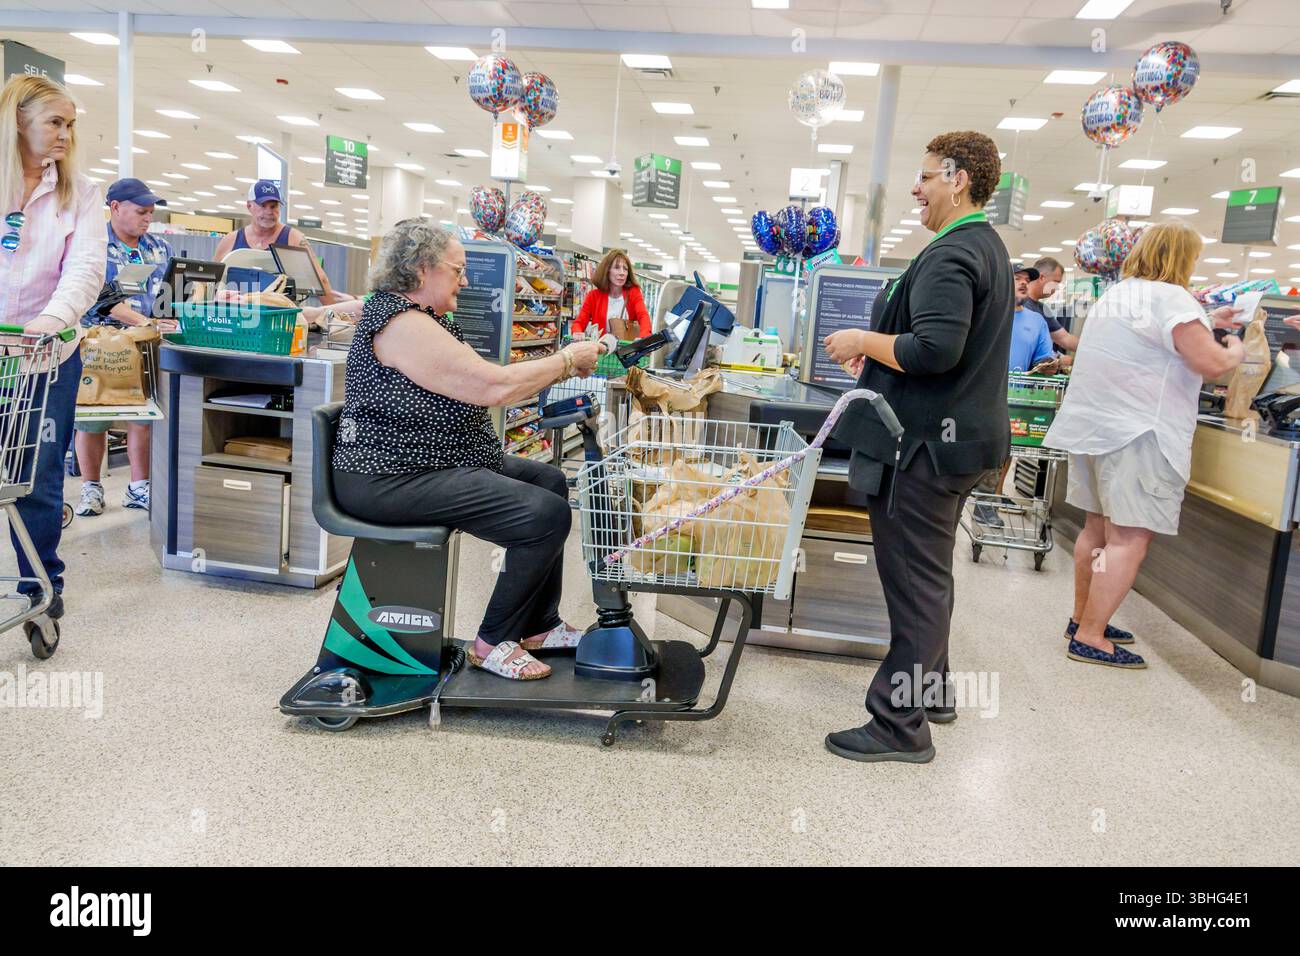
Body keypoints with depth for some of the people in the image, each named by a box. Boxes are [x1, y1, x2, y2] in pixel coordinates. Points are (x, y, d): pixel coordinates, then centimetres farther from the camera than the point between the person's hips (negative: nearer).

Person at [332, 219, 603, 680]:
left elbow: (482, 389, 13)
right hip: (394, 482, -12)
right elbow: (494, 386, -23)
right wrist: (567, 359, -11)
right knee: (546, 514, -20)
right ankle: (494, 643, -3)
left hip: (442, 461, 12)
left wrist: (562, 366, 8)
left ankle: (538, 626, 21)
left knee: (549, 481, 16)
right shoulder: (402, 323, -19)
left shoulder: (424, 318, 15)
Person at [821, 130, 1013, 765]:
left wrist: (864, 341, -15)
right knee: (929, 574, 21)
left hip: (926, 443, -11)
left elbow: (935, 349, -29)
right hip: (960, 433, 11)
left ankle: (900, 725, 5)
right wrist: (882, 347, 18)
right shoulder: (988, 248, 17)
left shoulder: (950, 255, -17)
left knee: (915, 581, -5)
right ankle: (929, 689, 35)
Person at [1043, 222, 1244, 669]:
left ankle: (1083, 619, 24)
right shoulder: (1169, 298, -12)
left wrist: (1204, 322, 35)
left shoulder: (1115, 293, 17)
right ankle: (1090, 637, -8)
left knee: (1098, 527, 16)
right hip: (1136, 434, -10)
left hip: (1091, 426, 10)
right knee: (1130, 539, -7)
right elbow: (1211, 364, -16)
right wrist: (1235, 352, 4)